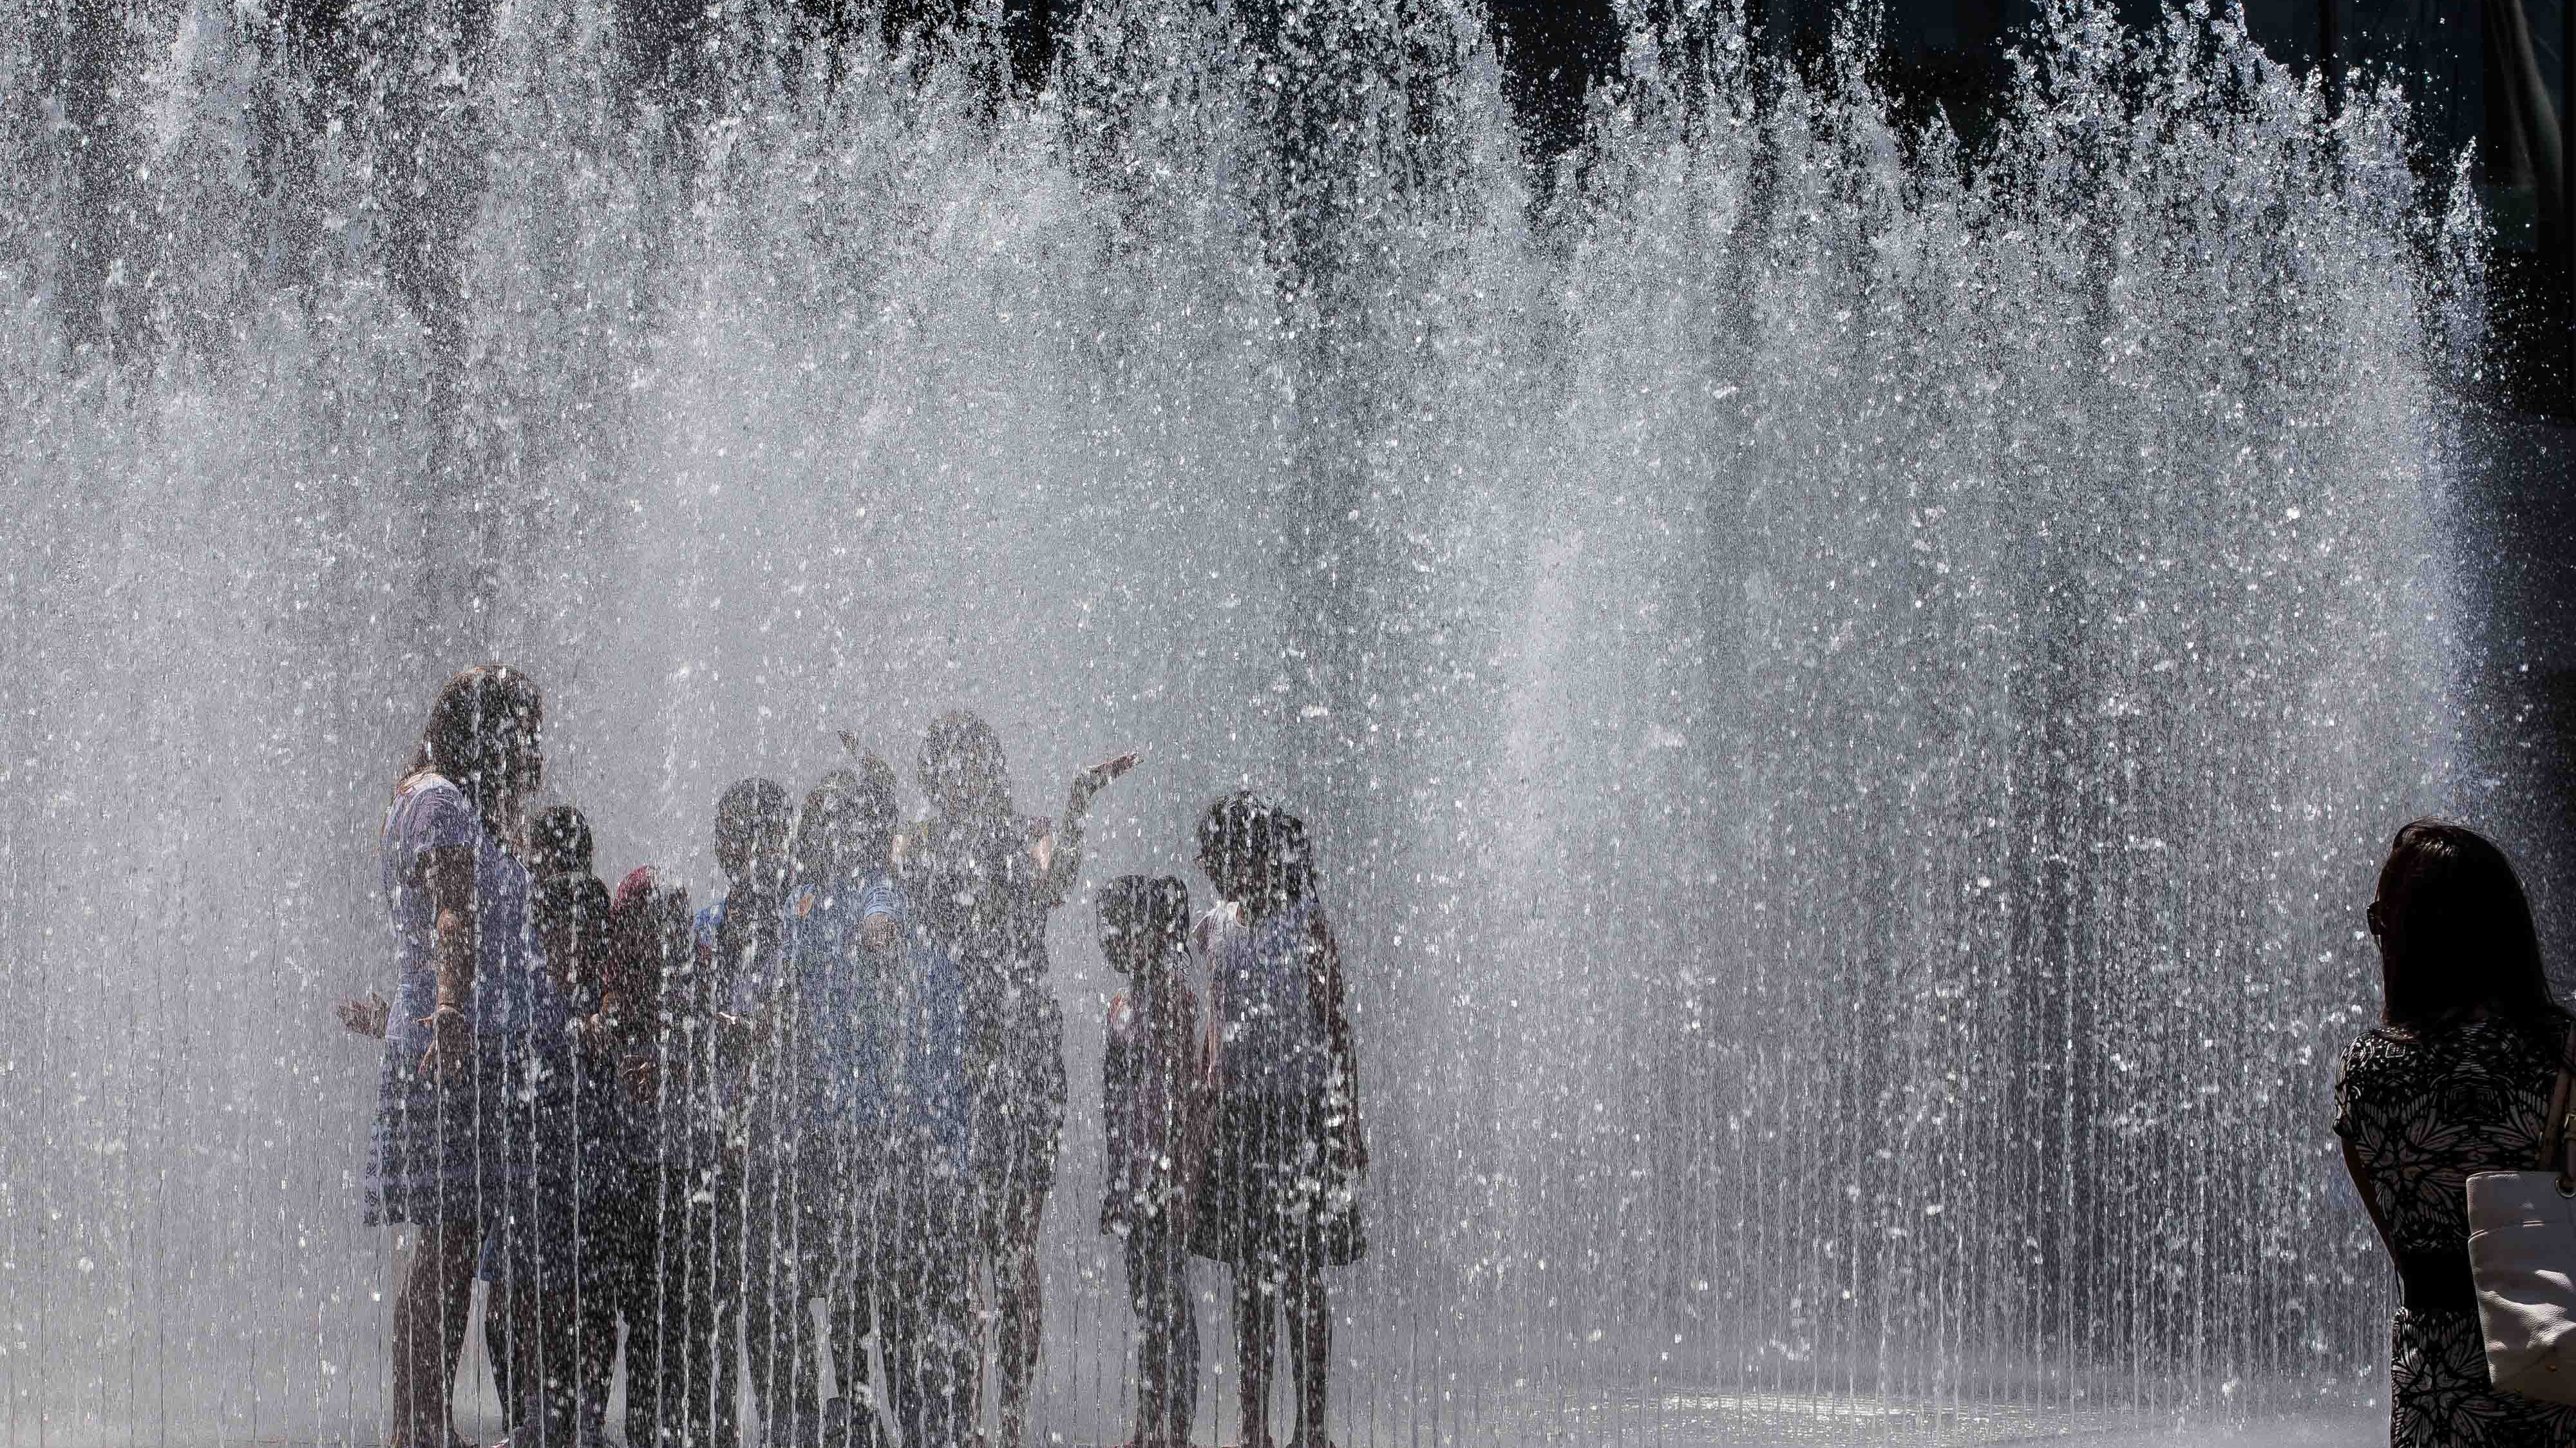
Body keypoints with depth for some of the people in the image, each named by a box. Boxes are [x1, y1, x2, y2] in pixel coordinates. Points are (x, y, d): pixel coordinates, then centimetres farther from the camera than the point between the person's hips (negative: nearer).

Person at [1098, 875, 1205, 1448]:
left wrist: (1149, 1186, -21)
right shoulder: (1134, 995, 14)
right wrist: (1118, 1186, 21)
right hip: (1138, 1175, 10)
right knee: (1149, 1303, 13)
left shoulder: (1169, 992, -15)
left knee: (1164, 1300, -6)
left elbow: (1175, 1098, -19)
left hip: (1160, 1173, -10)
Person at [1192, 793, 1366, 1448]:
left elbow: (1337, 1030, -7)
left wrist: (1349, 1126, -9)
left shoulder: (1305, 926, -7)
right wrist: (1207, 1095, 14)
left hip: (1300, 1113, -5)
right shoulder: (1215, 928, 9)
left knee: (1300, 1277, -4)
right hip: (1237, 1112, 5)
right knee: (1248, 1277, 6)